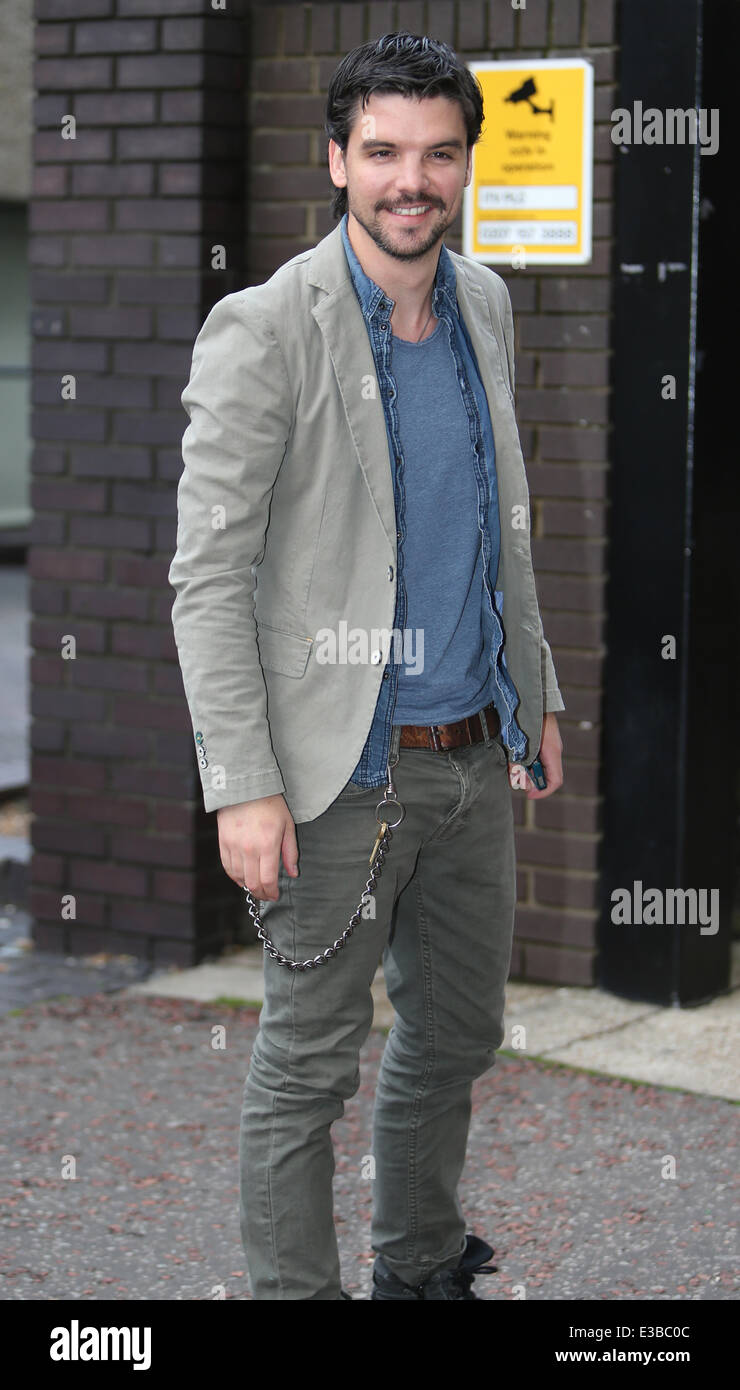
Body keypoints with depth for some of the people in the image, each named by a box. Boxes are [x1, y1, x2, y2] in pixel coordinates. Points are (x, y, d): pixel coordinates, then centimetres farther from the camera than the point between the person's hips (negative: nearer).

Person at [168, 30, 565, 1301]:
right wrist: (243, 788, -20)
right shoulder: (263, 331, -15)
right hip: (346, 770, -7)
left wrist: (538, 695, 19)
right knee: (308, 1067, 2)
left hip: (475, 756, 7)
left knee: (457, 1036, 19)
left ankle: (420, 1271, 38)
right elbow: (207, 576, -16)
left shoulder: (481, 304, 7)